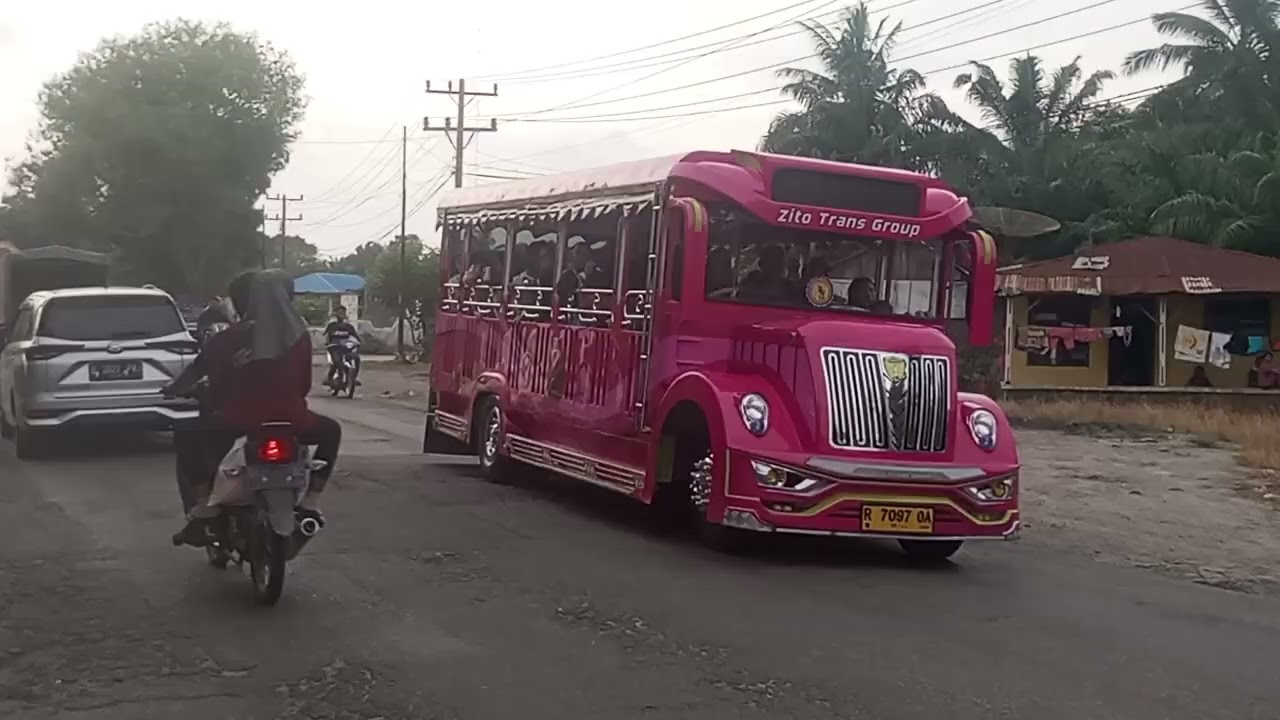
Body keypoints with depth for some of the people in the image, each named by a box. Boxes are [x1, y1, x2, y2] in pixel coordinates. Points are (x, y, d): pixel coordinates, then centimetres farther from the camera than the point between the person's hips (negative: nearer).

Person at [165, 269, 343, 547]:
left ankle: (203, 505, 10)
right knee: (330, 431, 31)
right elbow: (304, 384, 12)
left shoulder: (228, 339, 1)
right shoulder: (299, 336, 7)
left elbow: (196, 371, 6)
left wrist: (172, 390, 26)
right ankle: (310, 503, 21)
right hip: (291, 420, 2)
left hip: (239, 420, -1)